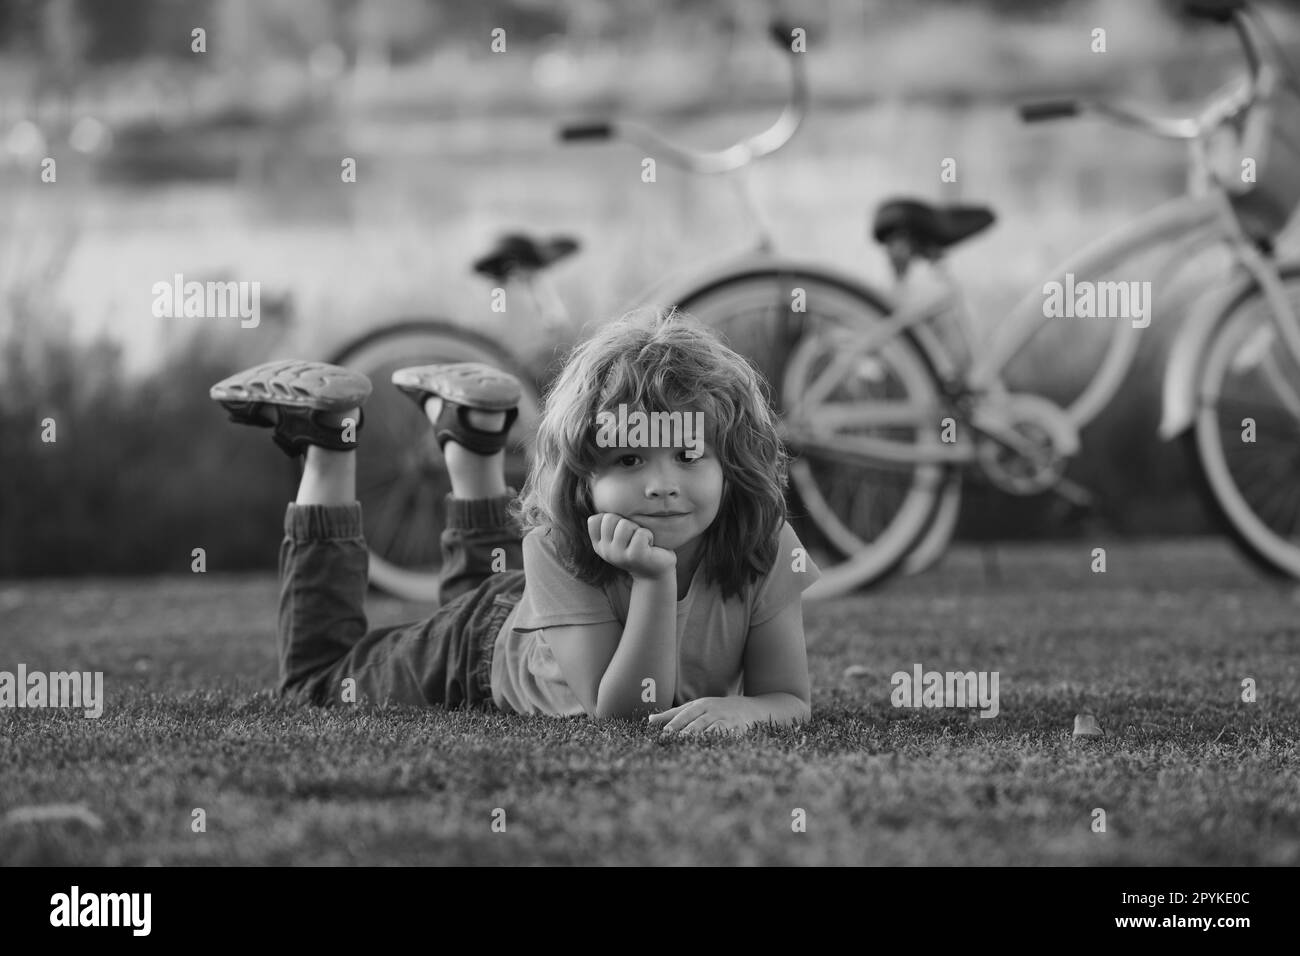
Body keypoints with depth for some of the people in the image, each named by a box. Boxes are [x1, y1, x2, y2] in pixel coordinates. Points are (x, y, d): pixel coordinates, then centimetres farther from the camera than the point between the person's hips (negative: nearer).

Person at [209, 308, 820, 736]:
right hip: (486, 650, -4)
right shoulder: (559, 547, -44)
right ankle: (328, 441, 25)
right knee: (317, 684, 21)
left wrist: (743, 709, -53)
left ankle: (477, 436, 45)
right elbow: (620, 716, -45)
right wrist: (655, 578, -59)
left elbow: (792, 701, -29)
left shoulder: (765, 543, -36)